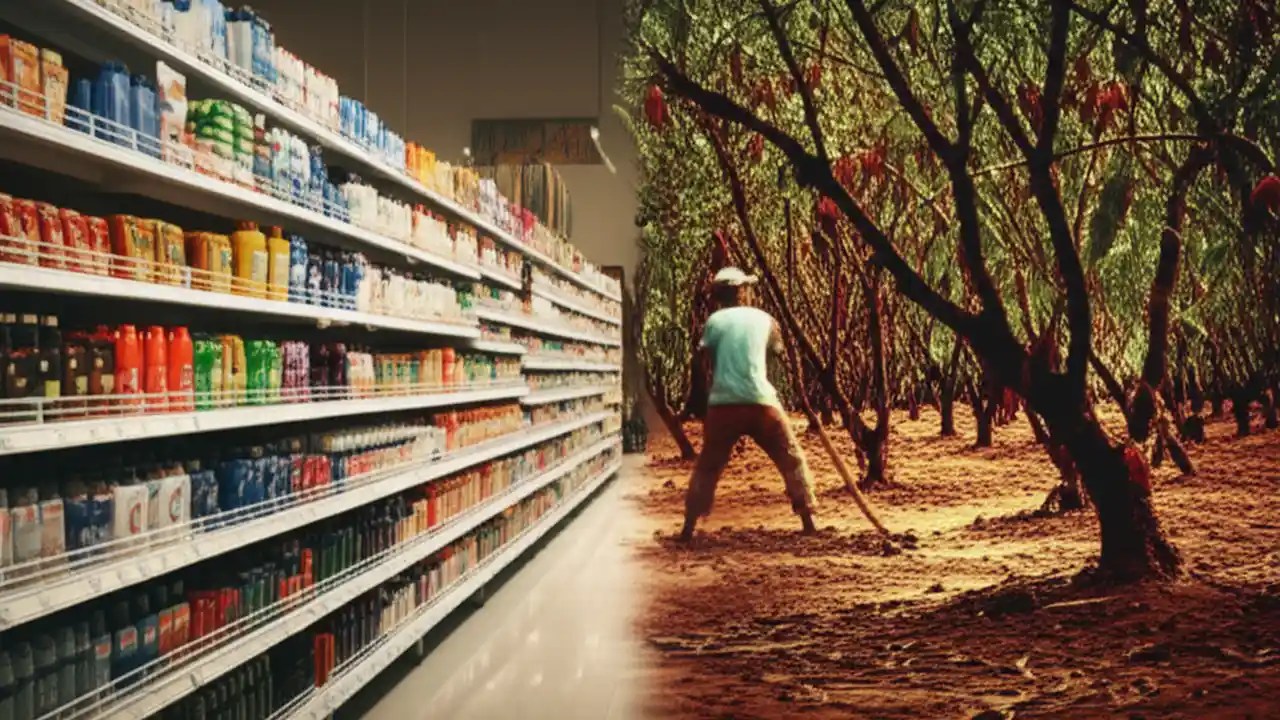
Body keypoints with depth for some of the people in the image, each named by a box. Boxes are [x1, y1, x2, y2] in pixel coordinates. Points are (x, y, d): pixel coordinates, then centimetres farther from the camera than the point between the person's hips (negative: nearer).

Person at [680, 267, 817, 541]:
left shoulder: (715, 320, 5)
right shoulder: (763, 319, 10)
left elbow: (705, 354, 5)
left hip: (723, 403, 1)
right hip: (760, 401, 0)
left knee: (707, 466, 15)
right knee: (792, 460, 13)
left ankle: (688, 527, 12)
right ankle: (808, 523, 9)